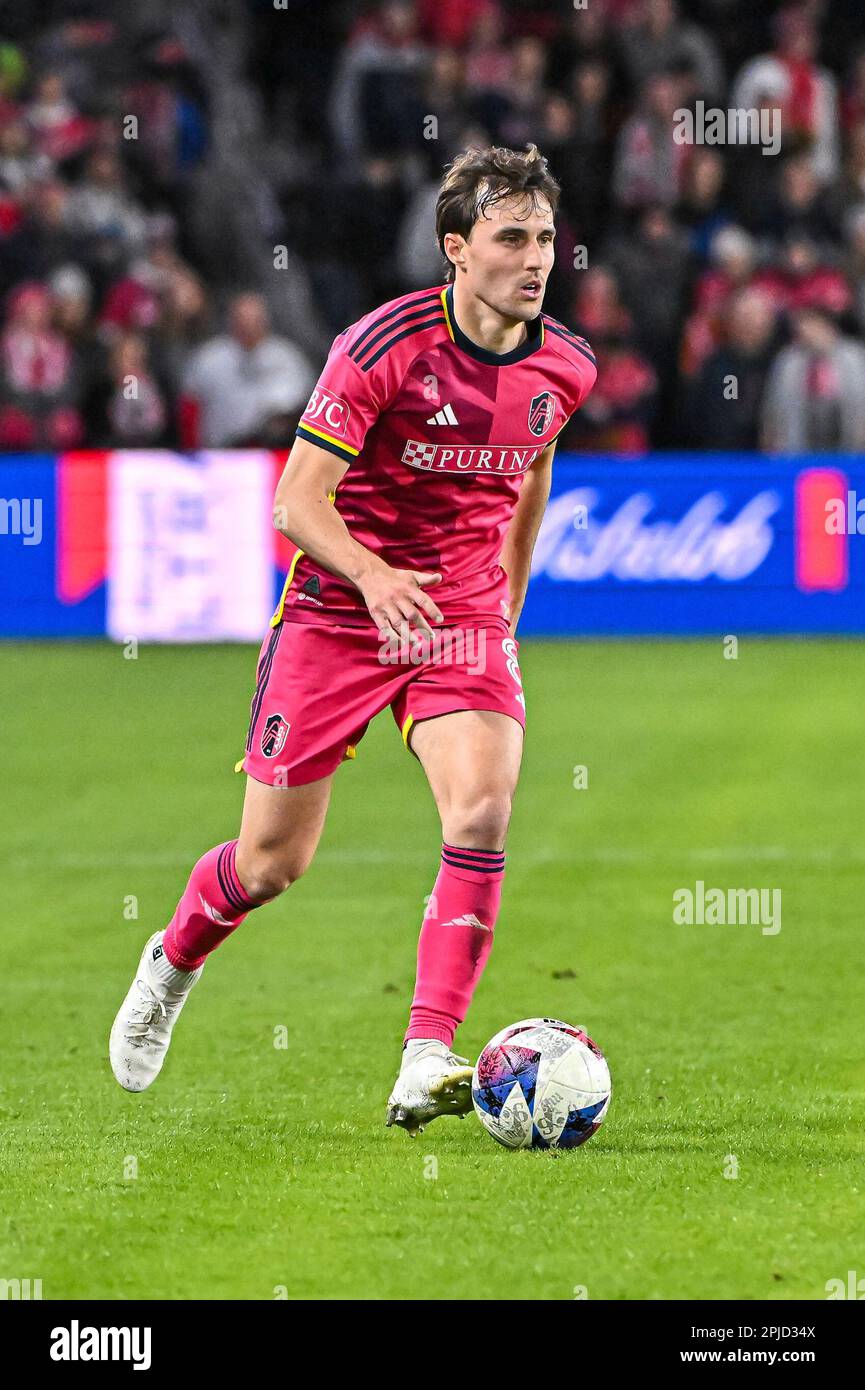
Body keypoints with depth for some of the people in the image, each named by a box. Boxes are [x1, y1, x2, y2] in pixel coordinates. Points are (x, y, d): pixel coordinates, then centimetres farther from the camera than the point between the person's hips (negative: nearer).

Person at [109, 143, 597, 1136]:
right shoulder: (384, 346, -17)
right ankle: (174, 961, 38)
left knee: (481, 814, -23)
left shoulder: (564, 366, -1)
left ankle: (425, 1065, -24)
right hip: (337, 611, -3)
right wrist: (372, 574, -37)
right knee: (273, 860, 4)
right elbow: (297, 501, -19)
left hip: (464, 620, 3)